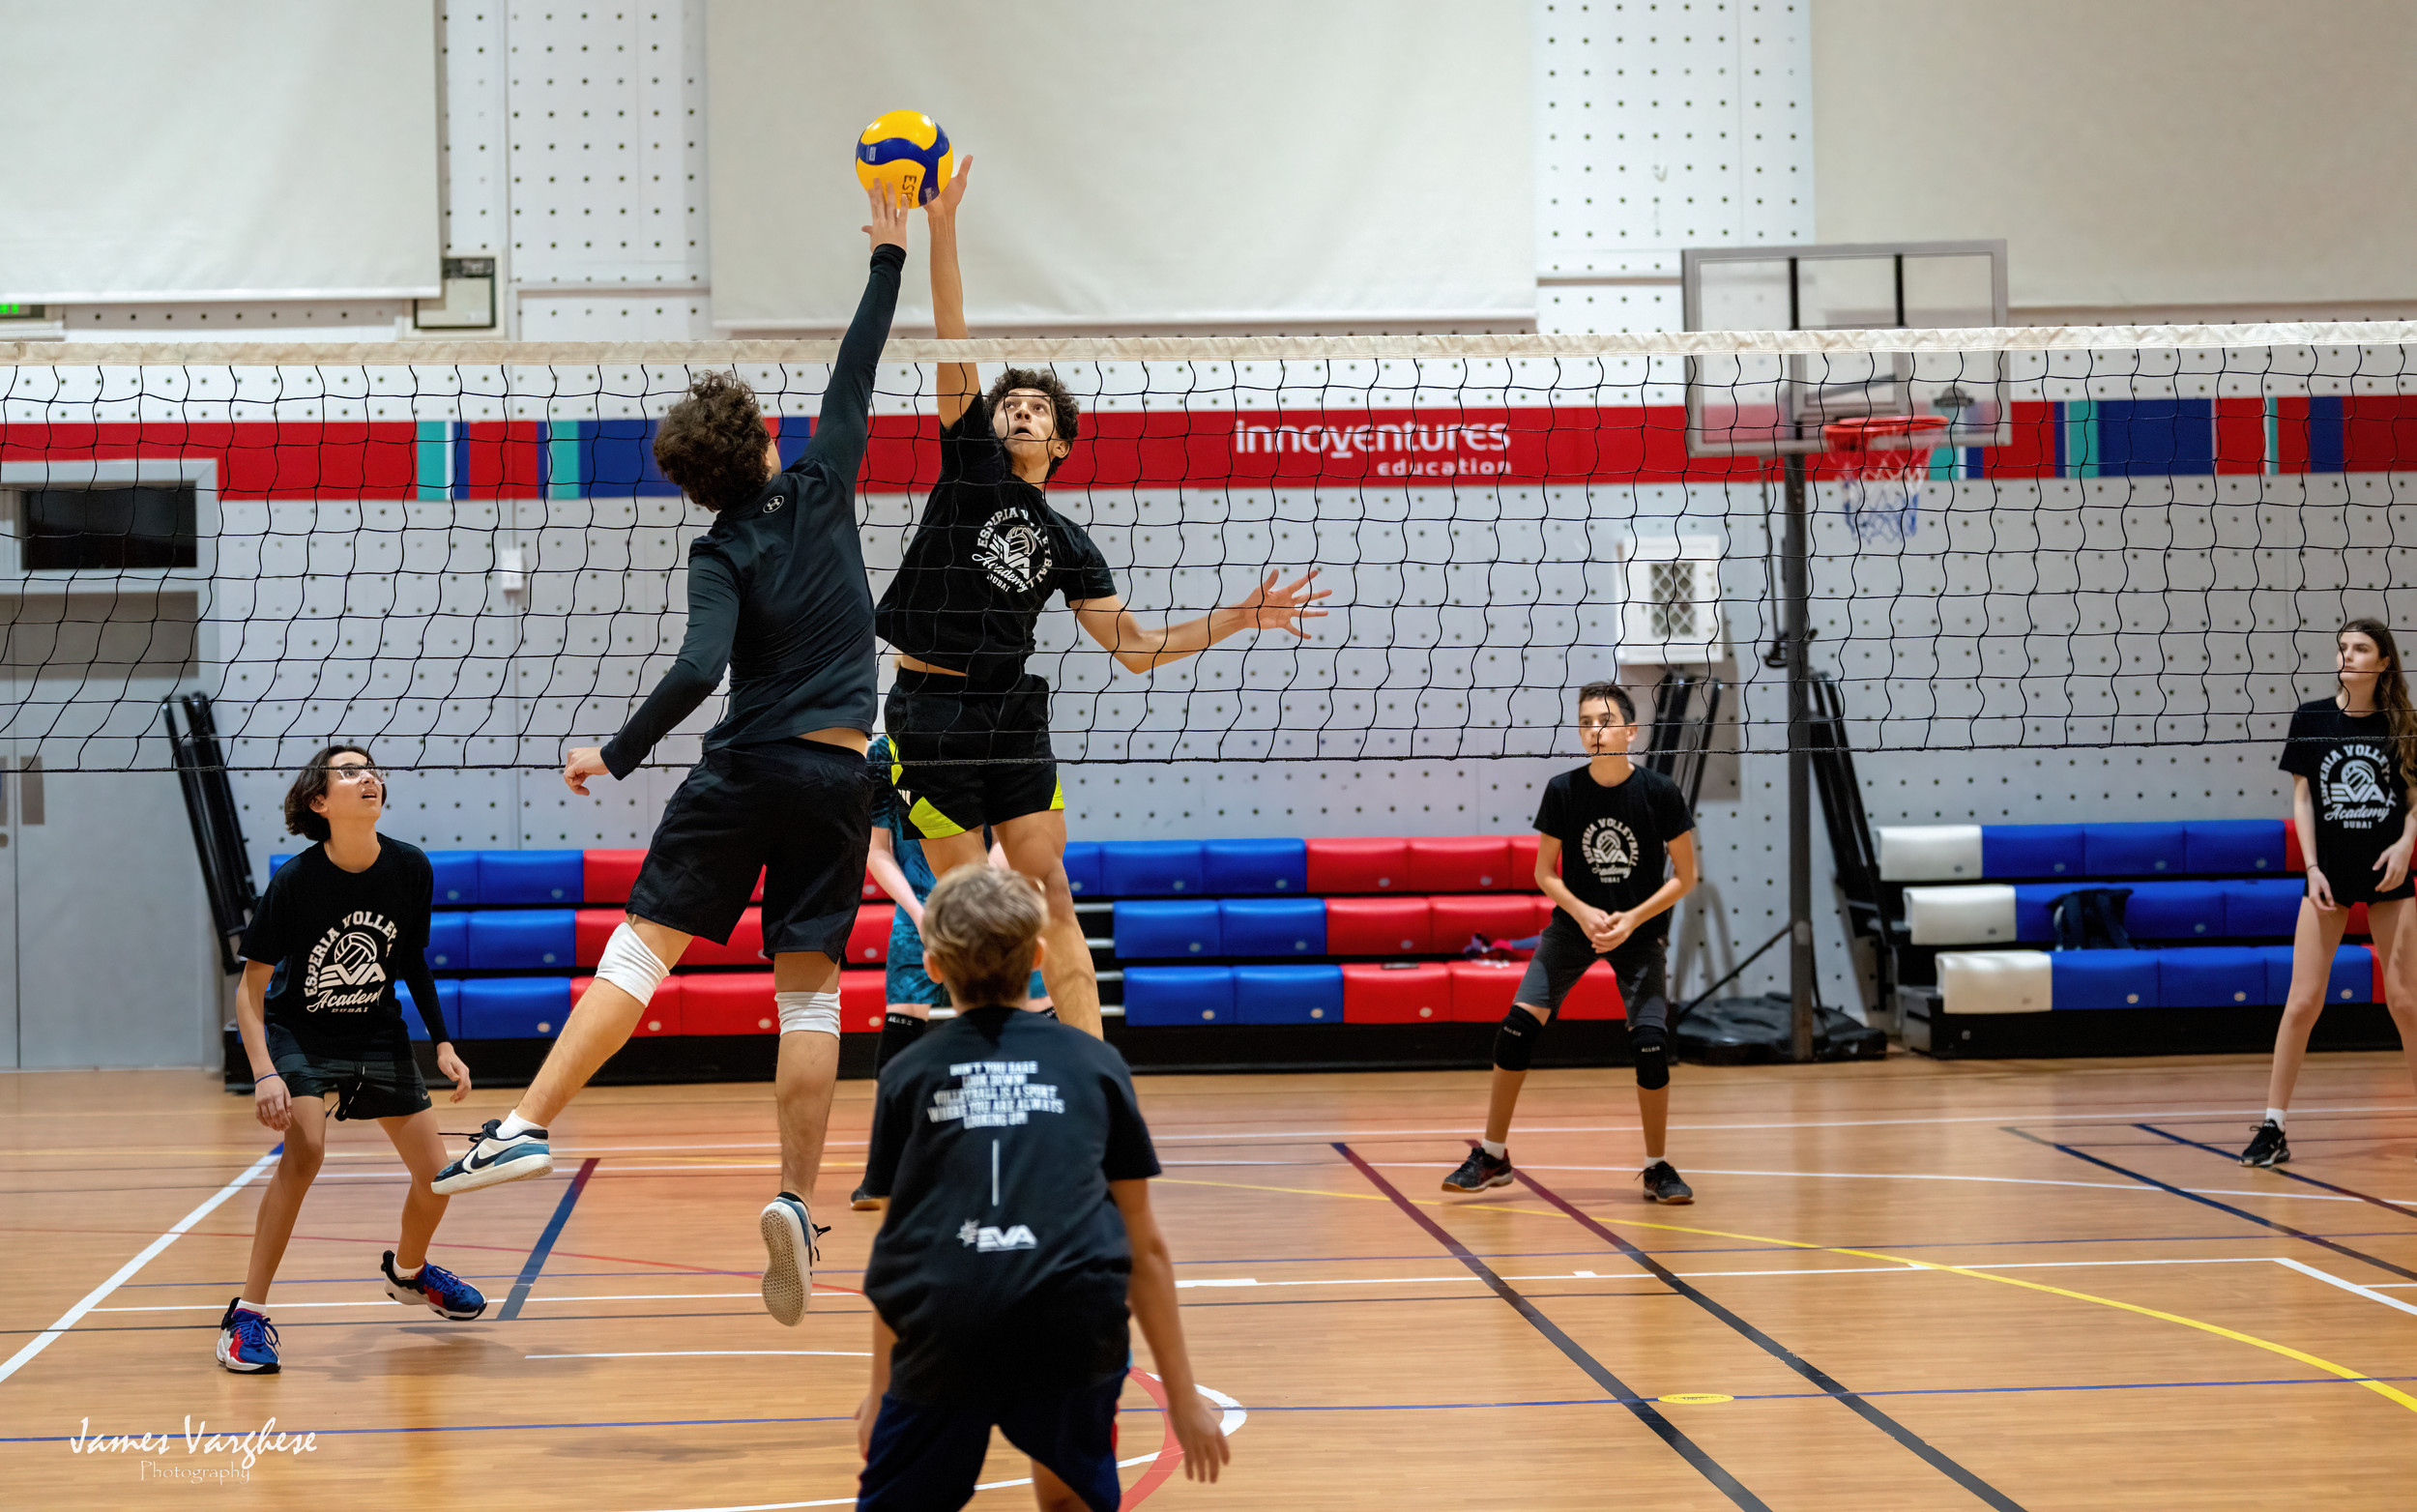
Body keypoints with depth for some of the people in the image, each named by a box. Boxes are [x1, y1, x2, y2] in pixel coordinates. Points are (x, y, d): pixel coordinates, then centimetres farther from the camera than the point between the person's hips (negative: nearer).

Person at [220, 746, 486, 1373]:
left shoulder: (410, 869, -12)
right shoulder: (295, 881, -23)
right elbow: (252, 989, -17)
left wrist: (444, 1044, 2)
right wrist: (264, 1074, -29)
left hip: (379, 1033, 4)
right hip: (299, 1033, -4)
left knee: (437, 1174, 3)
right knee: (305, 1149, -30)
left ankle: (408, 1270, 37)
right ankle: (248, 1315, -22)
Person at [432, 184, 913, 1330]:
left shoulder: (721, 555, -3)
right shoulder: (819, 490, 5)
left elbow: (700, 667, -18)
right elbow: (854, 374, 15)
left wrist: (617, 757, -12)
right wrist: (889, 256, 22)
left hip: (748, 768, -2)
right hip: (839, 774, 2)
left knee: (642, 947, -3)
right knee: (808, 992, 2)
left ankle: (527, 1125, -13)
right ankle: (794, 1202, -6)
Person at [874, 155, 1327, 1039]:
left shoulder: (1066, 544, 13)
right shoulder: (969, 463, 6)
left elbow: (1136, 650, 12)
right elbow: (954, 350, -5)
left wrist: (1238, 619, 3)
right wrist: (941, 227, -15)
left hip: (1011, 716, 3)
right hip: (930, 714, -2)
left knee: (1050, 899, -4)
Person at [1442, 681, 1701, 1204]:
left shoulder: (1659, 792, -15)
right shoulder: (1563, 791, -10)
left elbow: (1685, 876, -7)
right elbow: (1544, 872, -1)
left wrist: (1633, 919, -18)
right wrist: (1583, 912, -17)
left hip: (1639, 930, -1)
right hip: (1574, 922, 1)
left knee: (1651, 1044, -14)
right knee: (1517, 1026, -12)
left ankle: (1657, 1168, 6)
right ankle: (1493, 1156, 2)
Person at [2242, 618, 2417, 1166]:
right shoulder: (2311, 719, 0)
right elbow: (2302, 798, 2)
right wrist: (2312, 867, -7)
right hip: (2330, 873, 0)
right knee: (2302, 1003, -4)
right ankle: (2273, 1128, -1)